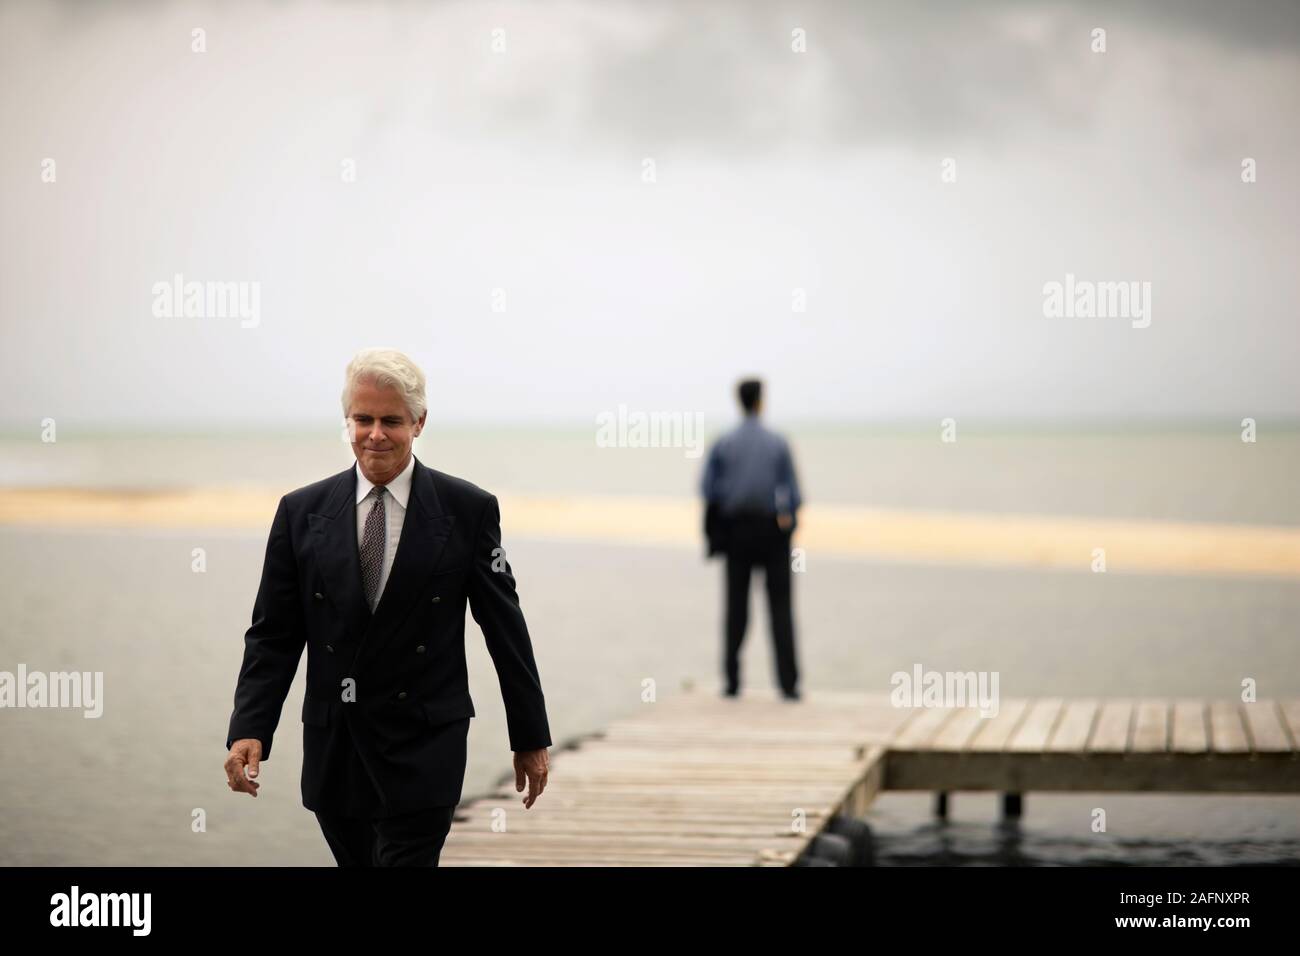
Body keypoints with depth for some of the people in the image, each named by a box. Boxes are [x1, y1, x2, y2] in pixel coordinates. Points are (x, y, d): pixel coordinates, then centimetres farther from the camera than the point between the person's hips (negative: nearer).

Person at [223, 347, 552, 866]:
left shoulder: (468, 510, -3)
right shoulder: (302, 512, 2)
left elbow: (505, 627, 2)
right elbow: (273, 634, 3)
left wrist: (530, 738, 5)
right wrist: (249, 730, -9)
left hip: (424, 750, -3)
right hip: (333, 750, 3)